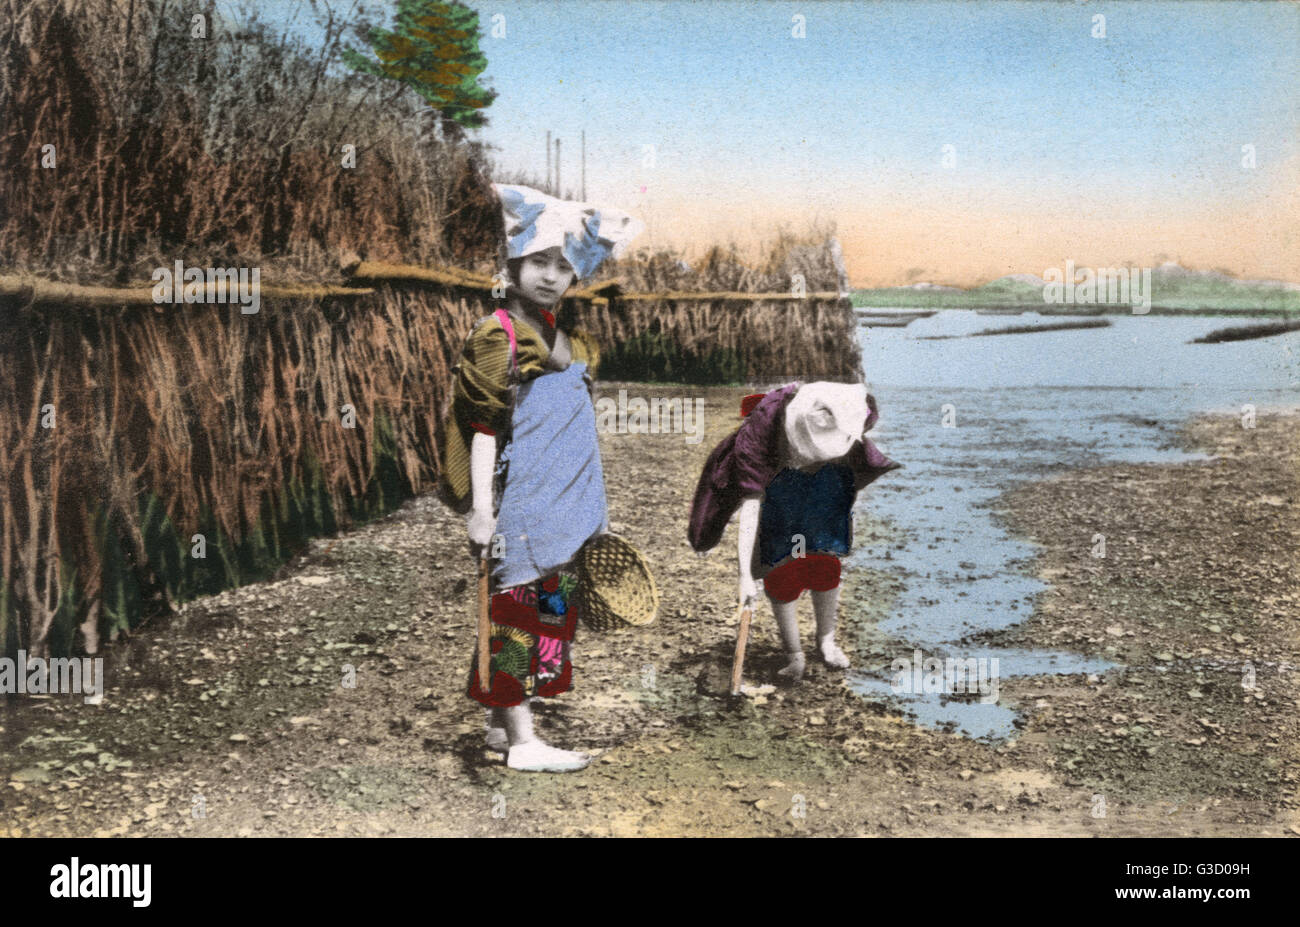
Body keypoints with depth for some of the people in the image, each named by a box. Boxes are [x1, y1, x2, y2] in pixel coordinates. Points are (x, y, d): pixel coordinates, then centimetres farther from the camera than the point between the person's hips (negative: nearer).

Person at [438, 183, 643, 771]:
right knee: (521, 610, -3)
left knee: (548, 608, 12)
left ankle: (501, 723, 23)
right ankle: (522, 741, 4)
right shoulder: (498, 336, -10)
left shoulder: (559, 334, 14)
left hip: (563, 505, 8)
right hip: (521, 506, -8)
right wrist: (481, 510, -18)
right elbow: (483, 428, -14)